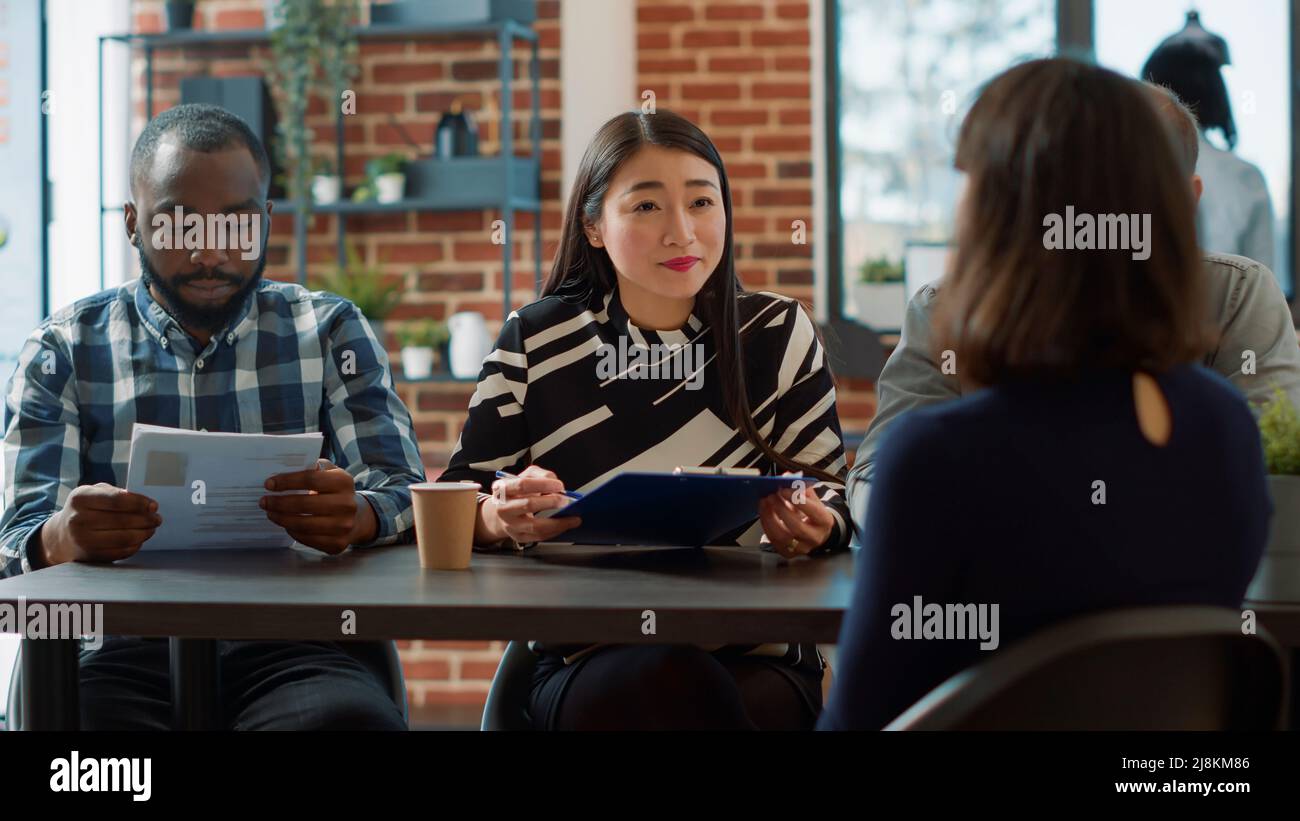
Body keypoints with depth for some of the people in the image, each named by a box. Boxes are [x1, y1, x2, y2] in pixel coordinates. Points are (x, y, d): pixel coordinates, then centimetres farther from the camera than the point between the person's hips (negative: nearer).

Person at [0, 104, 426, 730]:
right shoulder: (63, 350, 12)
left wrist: (356, 515, -22)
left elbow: (406, 499, 5)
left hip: (295, 648, 1)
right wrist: (65, 537, -23)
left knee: (352, 721, -34)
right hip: (122, 650, 0)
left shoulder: (332, 331, 14)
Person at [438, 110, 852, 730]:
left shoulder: (778, 333, 6)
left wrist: (815, 526, -14)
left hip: (757, 659, 1)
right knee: (667, 681, -35)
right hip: (589, 664, -1)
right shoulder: (535, 342, 3)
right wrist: (502, 517, -19)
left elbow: (828, 488, 11)